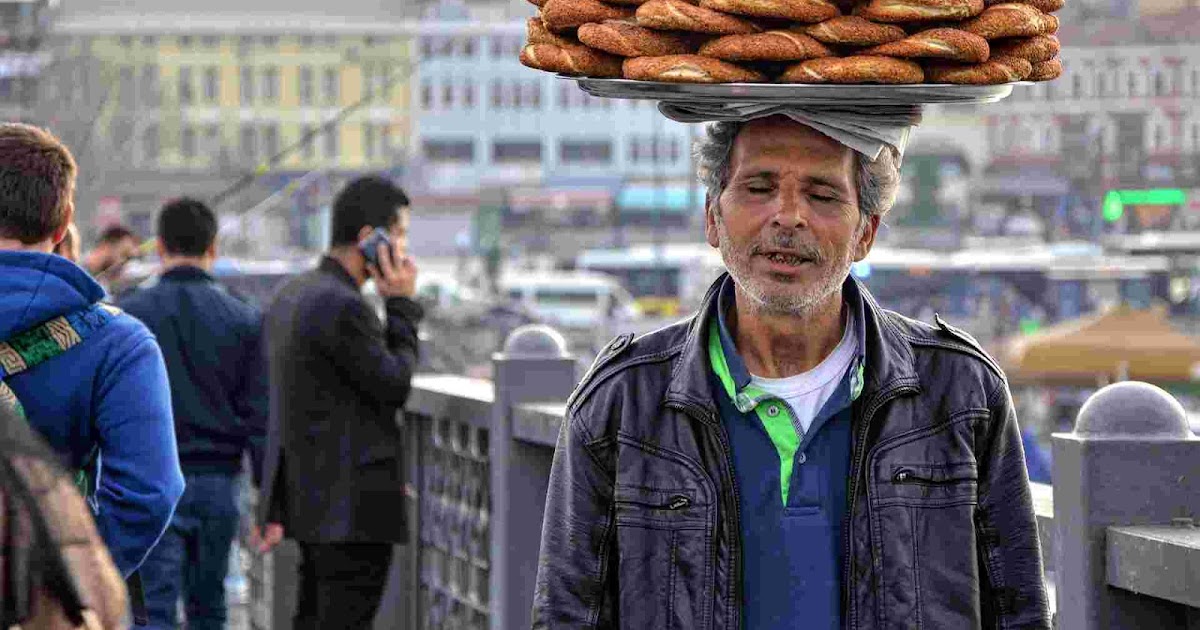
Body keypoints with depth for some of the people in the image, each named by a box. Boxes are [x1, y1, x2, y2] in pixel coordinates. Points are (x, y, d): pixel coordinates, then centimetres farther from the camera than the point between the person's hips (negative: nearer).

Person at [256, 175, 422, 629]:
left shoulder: (289, 296, 13)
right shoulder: (342, 306, -19)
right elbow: (395, 387, -12)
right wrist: (402, 307, -3)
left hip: (312, 501, 10)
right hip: (354, 507, -10)